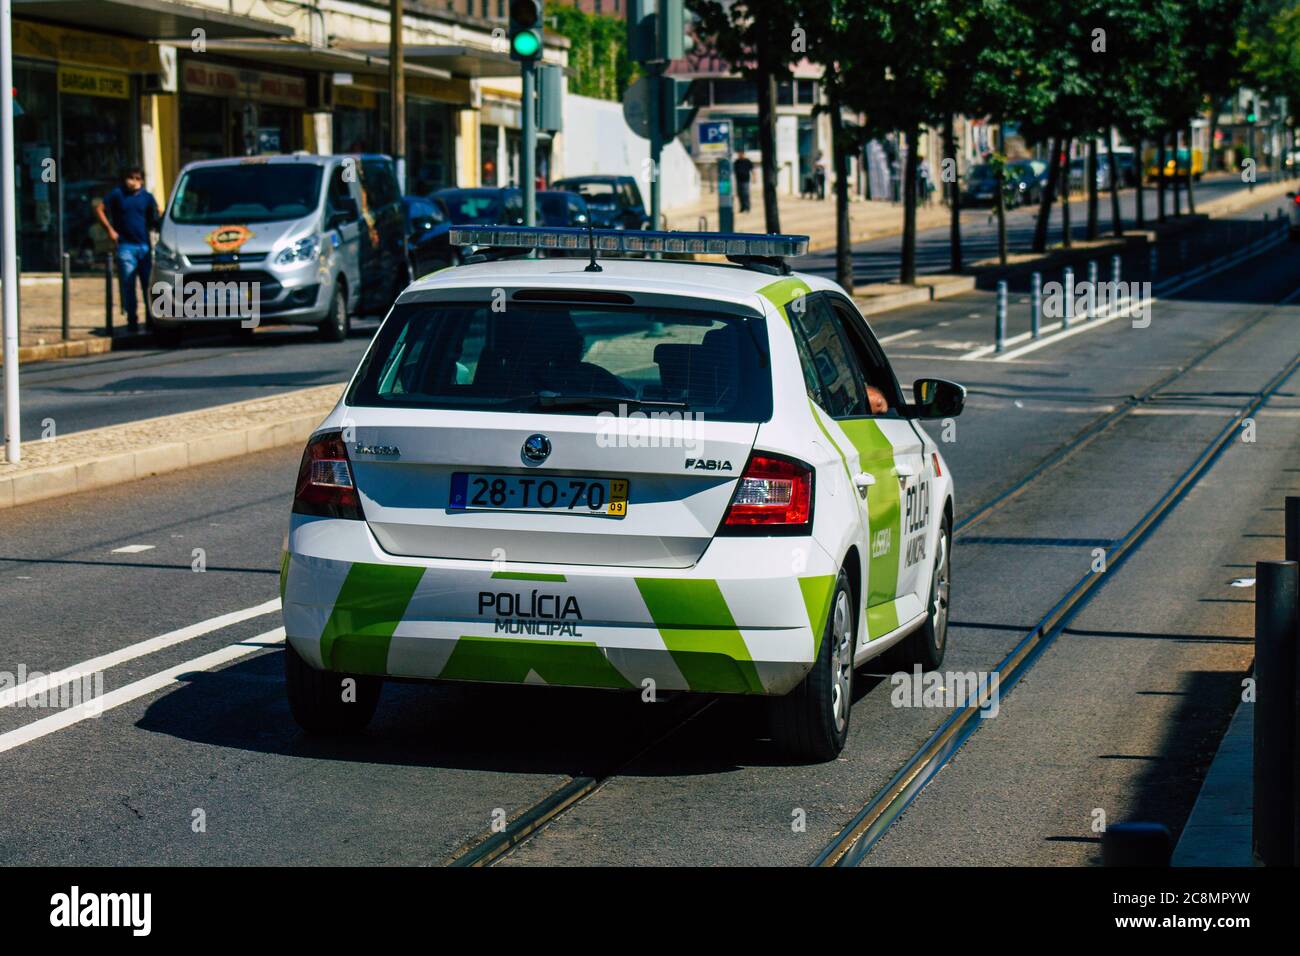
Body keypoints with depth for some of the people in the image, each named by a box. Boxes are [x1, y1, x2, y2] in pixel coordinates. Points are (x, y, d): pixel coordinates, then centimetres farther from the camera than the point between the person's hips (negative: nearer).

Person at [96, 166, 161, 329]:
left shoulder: (147, 197, 8)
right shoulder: (118, 194, 3)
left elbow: (157, 218, 11)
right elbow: (99, 209, 6)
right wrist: (110, 230, -2)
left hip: (144, 245, 1)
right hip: (125, 246, -1)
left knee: (148, 283, 0)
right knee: (128, 285, -2)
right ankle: (132, 318, 5)